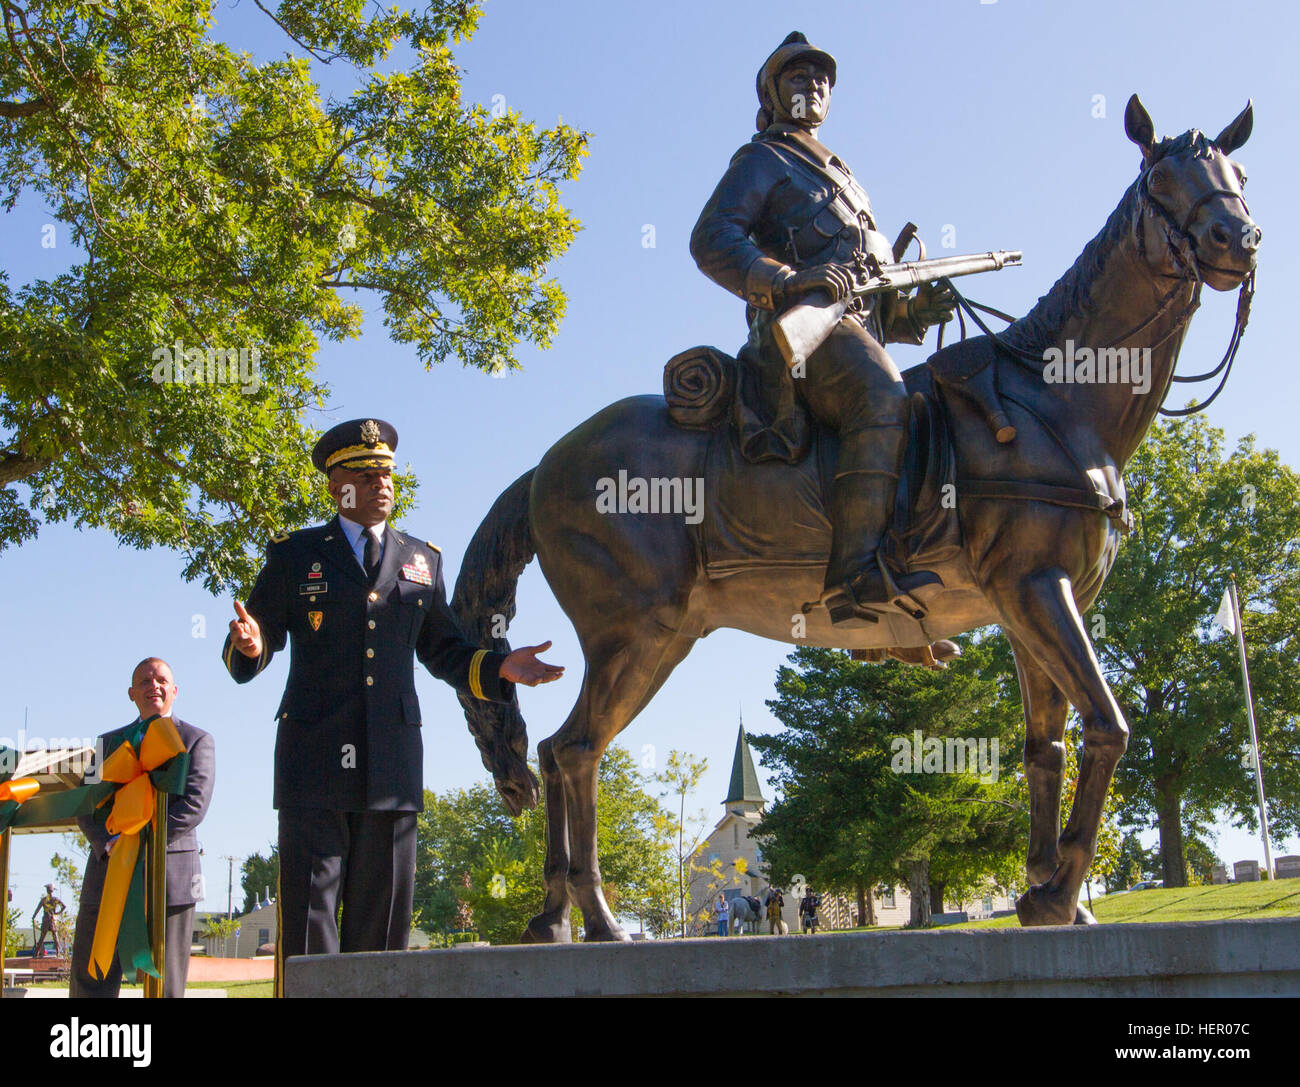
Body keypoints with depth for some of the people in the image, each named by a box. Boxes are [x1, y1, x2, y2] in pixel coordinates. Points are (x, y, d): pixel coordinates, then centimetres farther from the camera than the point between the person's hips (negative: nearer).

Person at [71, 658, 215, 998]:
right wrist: (107, 843, -8)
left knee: (165, 986, -3)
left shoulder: (196, 740, 8)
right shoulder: (108, 742, 22)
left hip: (168, 876, -4)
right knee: (88, 984, 0)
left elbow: (194, 804, -6)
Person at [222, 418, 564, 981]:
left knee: (382, 913, 3)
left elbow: (443, 652, 19)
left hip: (392, 761, 3)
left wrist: (499, 667, 1)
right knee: (308, 911, -6)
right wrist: (249, 646, -19)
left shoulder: (422, 560, 16)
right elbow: (244, 654, 6)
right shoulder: (294, 554, 9)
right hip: (314, 759, -2)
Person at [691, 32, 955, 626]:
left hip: (854, 326, 9)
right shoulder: (764, 161, 13)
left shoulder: (838, 178, 37)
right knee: (882, 397, -35)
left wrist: (914, 311, 11)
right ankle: (854, 570, -43)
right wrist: (786, 281, -24)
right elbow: (711, 239, -7)